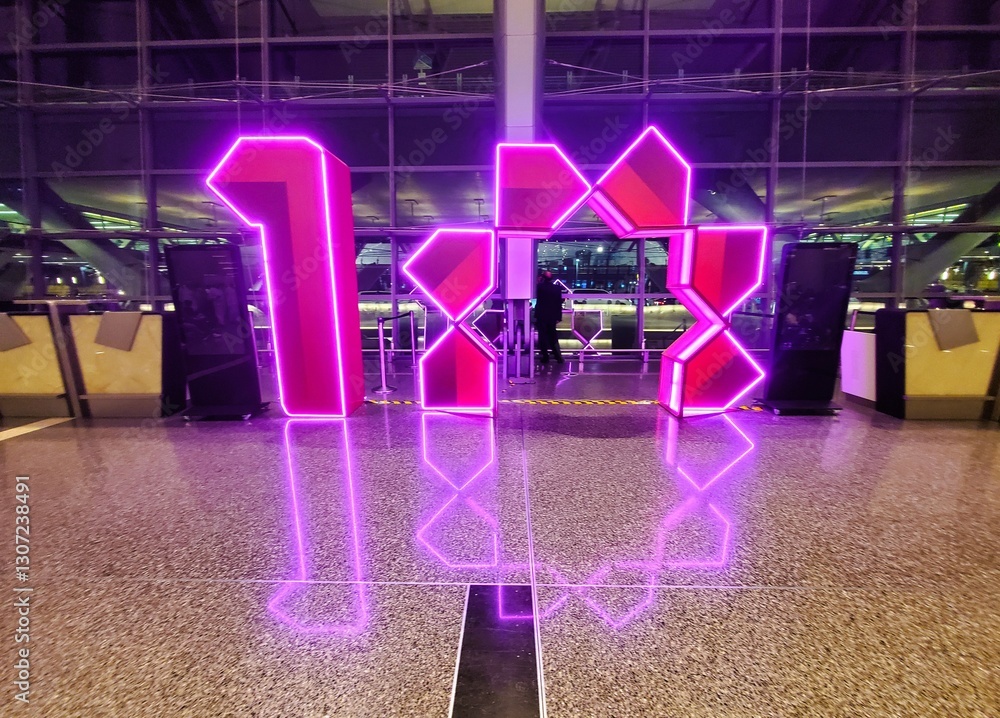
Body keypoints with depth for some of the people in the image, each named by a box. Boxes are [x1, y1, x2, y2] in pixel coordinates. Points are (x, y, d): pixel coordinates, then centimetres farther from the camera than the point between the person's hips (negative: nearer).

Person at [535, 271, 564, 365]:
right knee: (553, 337, 14)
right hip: (553, 316, 3)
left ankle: (545, 357, 6)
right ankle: (559, 357, 11)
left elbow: (537, 297, 10)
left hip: (541, 316, -3)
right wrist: (559, 317, 5)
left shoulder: (540, 287, -10)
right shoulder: (557, 288, -2)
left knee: (543, 337, 4)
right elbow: (559, 303, 0)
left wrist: (539, 282, 15)